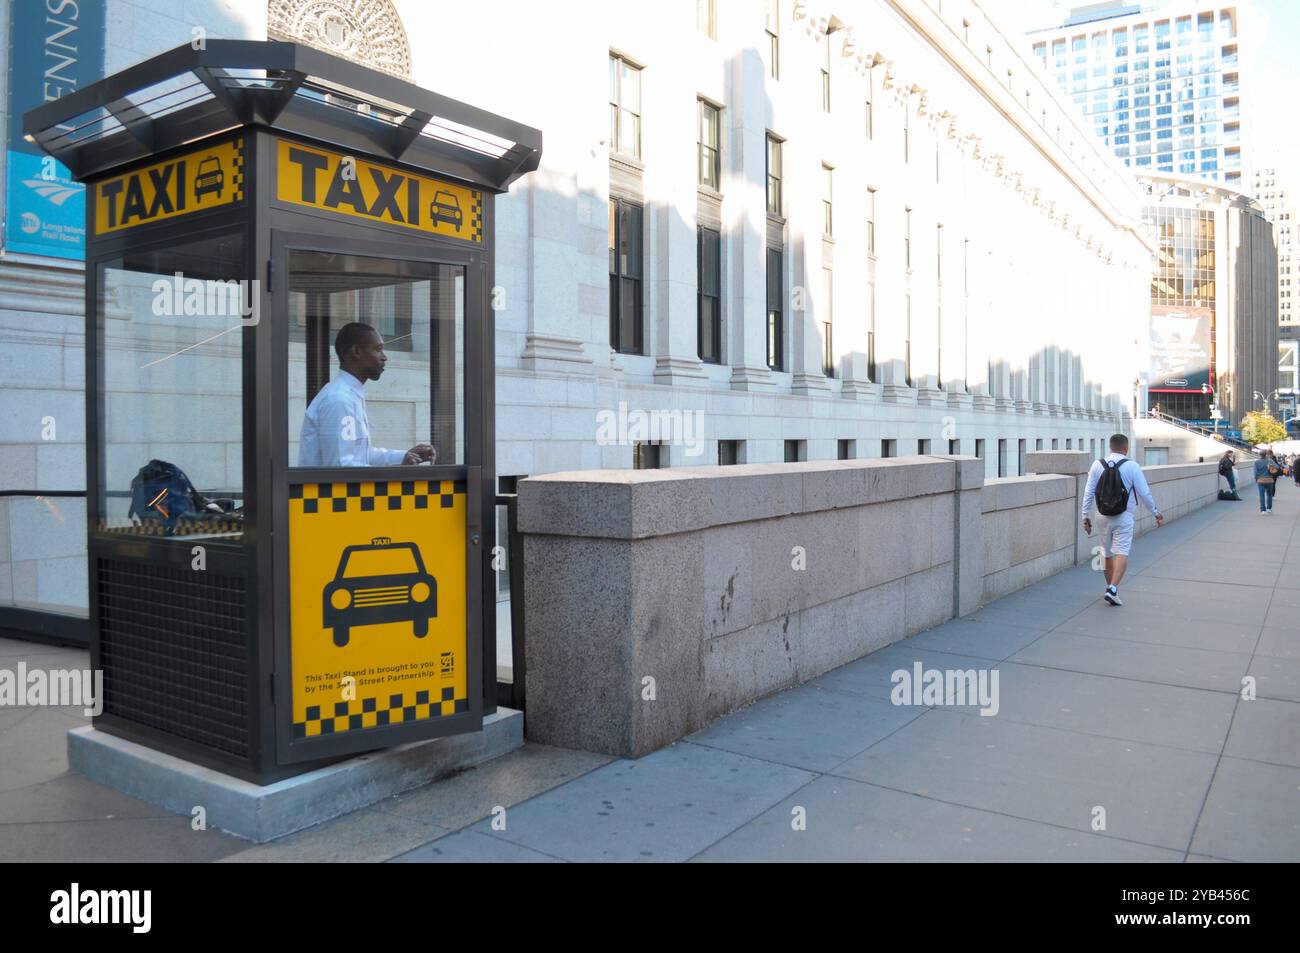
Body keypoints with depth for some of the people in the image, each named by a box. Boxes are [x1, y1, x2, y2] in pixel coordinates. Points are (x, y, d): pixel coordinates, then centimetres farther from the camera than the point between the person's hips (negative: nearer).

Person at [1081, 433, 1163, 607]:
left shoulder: (1097, 465, 2)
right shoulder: (1132, 466, -7)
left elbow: (1089, 492, 2)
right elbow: (1144, 493, -3)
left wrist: (1086, 516, 8)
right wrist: (1156, 512, 10)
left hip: (1103, 516, 4)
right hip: (1124, 517, -4)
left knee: (1107, 554, 15)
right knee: (1122, 553, -7)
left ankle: (1110, 588, 27)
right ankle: (1113, 589, -22)